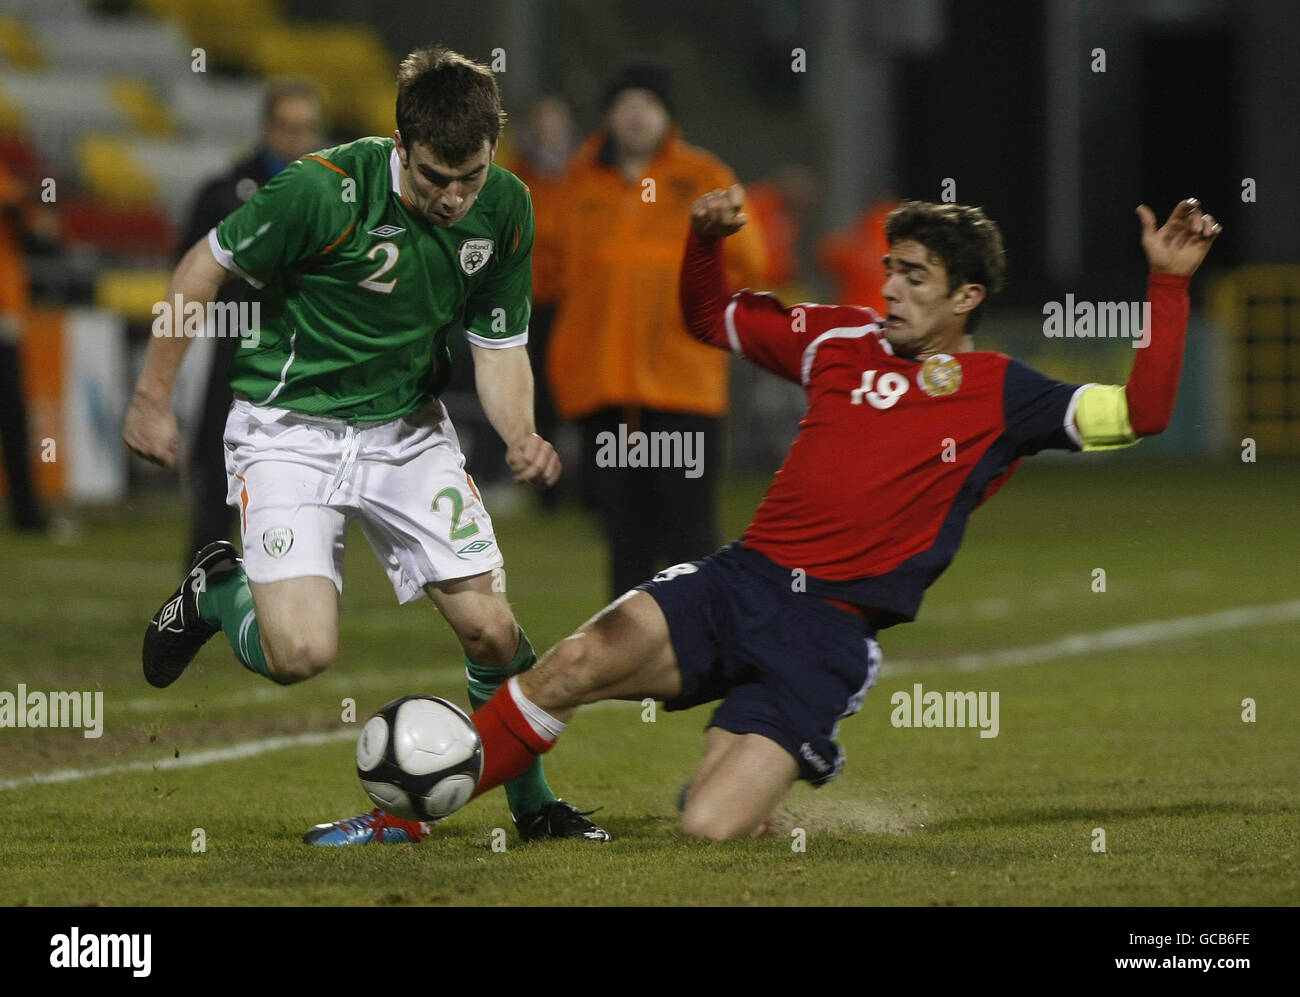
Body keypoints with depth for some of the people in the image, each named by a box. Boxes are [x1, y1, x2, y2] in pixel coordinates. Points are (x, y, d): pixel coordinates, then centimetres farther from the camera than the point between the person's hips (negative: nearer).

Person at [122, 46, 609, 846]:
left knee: (491, 630, -4)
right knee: (302, 652, -19)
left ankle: (533, 805, 18)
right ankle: (218, 592, 15)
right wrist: (154, 398, -5)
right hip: (292, 428, -4)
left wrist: (521, 436, -17)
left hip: (408, 428, 4)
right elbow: (205, 267, -11)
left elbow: (499, 348, 3)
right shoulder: (325, 191, -24)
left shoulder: (504, 210, -8)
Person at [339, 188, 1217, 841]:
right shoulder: (846, 339, 14)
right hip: (744, 580, 3)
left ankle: (799, 755, 18)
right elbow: (710, 318, 27)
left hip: (832, 633, -3)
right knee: (582, 659, -26)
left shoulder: (998, 397, 2)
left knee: (709, 830, -19)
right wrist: (708, 239, 8)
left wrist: (1169, 285, -14)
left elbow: (1139, 413, -8)